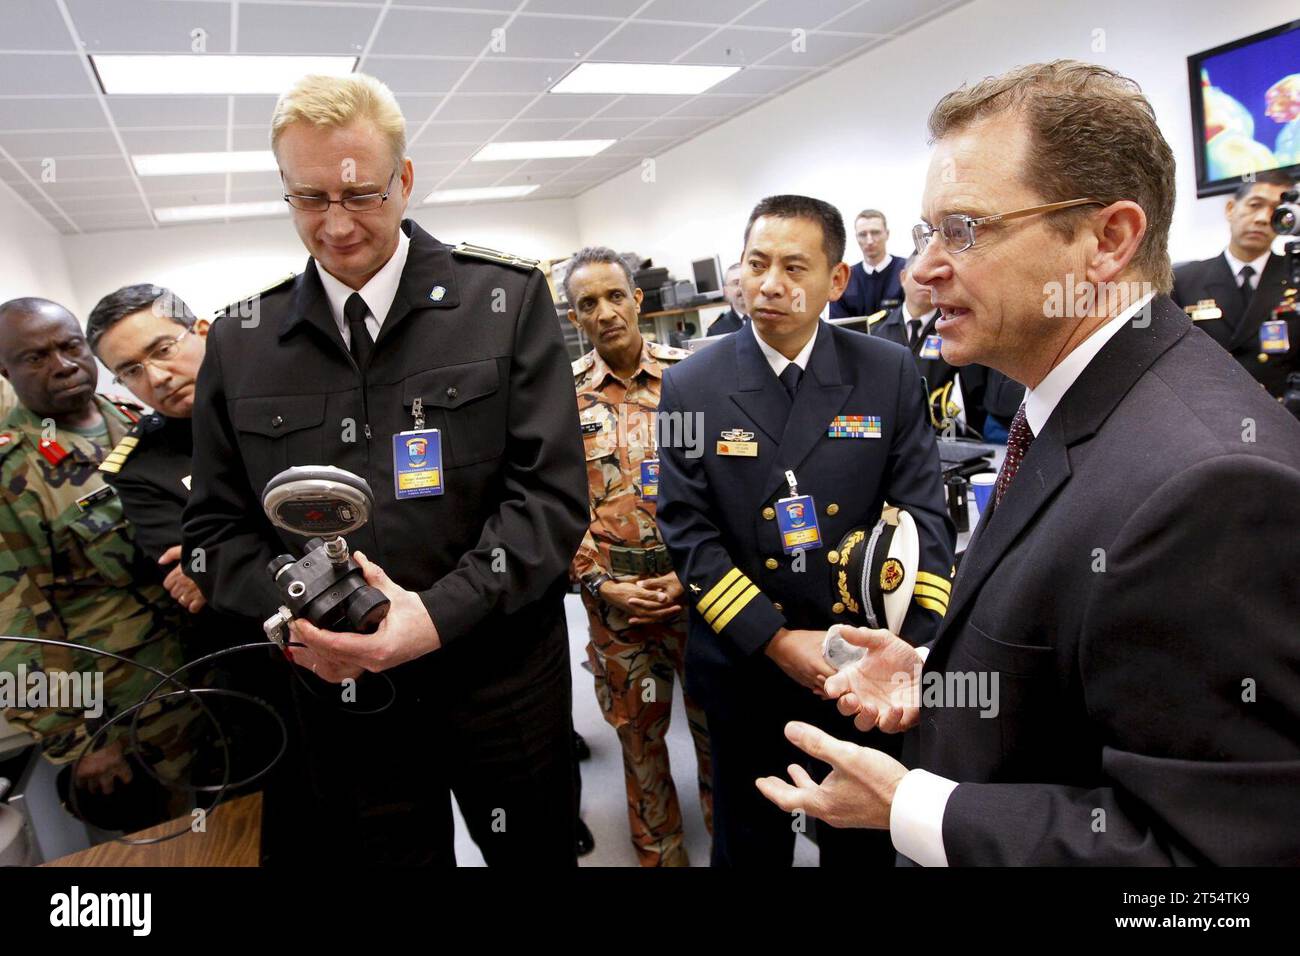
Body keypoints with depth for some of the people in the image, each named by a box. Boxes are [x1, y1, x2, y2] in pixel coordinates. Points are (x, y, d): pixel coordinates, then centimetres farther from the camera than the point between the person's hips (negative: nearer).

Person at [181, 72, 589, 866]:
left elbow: (553, 495, -10)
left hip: (502, 684, -1)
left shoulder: (508, 300, -5)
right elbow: (216, 527, 7)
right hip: (340, 695, 2)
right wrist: (290, 611, -14)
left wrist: (438, 614, -21)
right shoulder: (239, 343, 3)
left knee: (537, 853, 18)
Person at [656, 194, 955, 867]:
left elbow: (924, 515, -5)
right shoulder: (691, 387, -7)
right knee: (750, 842, 21)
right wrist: (779, 642, -16)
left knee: (865, 842, 22)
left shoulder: (891, 375, -4)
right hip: (745, 669, 0)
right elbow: (687, 533, -10)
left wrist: (917, 646, -18)